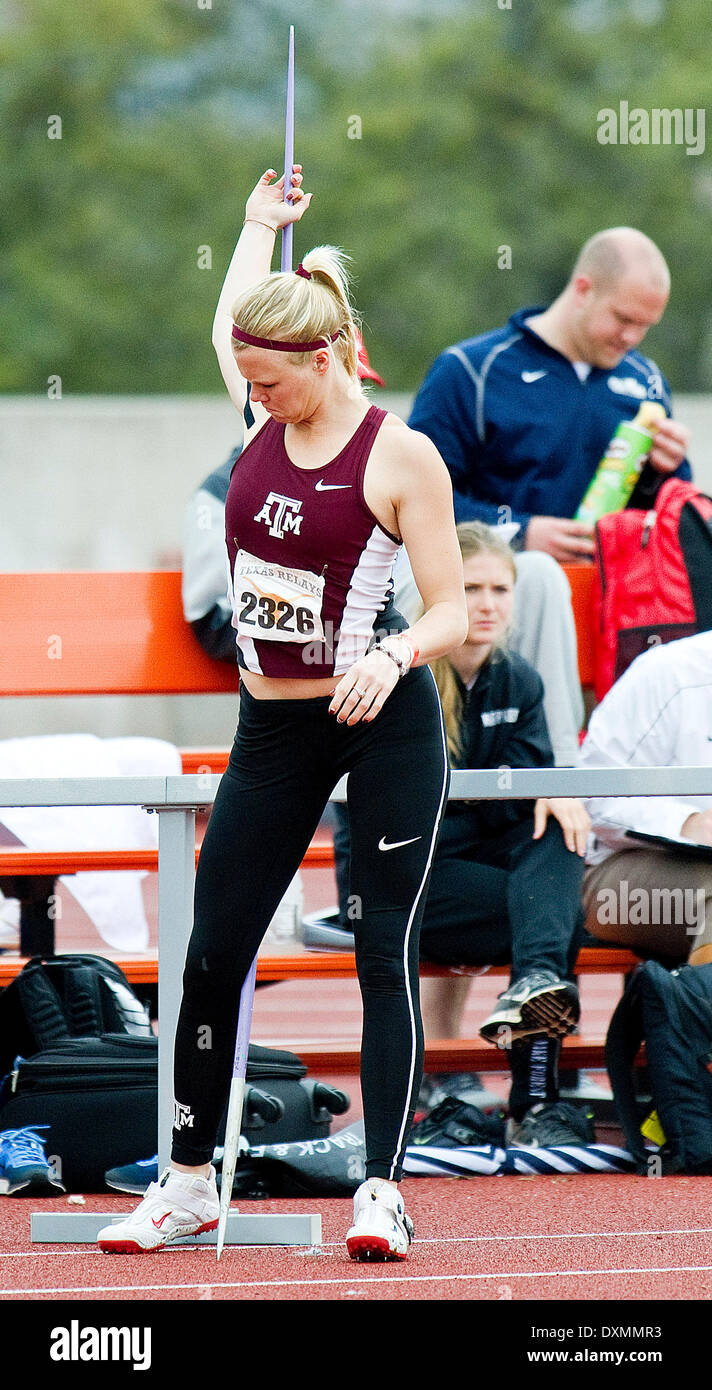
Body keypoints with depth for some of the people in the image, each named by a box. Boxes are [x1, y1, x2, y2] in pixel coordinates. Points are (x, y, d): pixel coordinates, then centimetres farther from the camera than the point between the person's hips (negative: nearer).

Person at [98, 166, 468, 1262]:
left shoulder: (402, 455, -11)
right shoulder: (262, 420, 5)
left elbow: (452, 611, -11)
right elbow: (231, 321, 29)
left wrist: (394, 654, -30)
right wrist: (260, 227, 40)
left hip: (385, 721, -6)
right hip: (275, 725, 6)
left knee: (385, 950, -5)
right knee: (213, 952, 4)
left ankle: (382, 1188, -4)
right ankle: (189, 1180, 14)